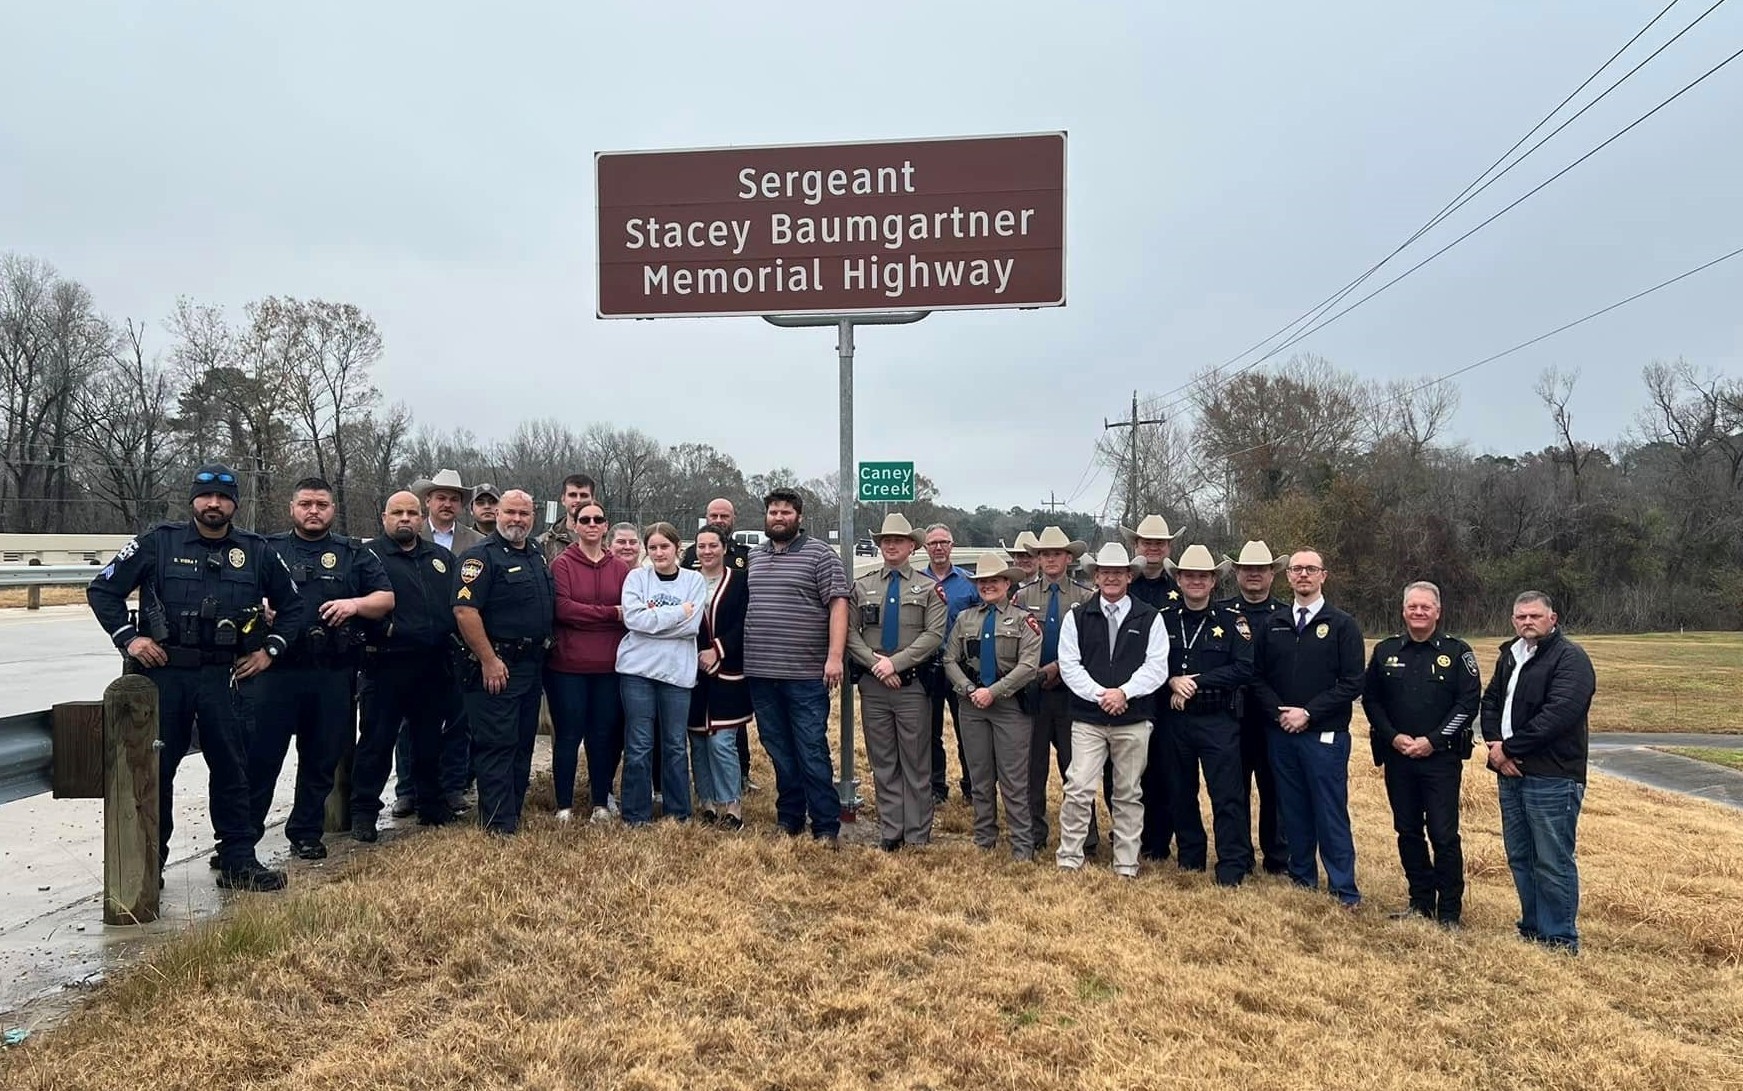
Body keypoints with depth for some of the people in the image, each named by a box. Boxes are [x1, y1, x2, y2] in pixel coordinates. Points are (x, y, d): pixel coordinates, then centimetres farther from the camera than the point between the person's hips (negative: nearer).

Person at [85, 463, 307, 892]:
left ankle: (239, 860, 14)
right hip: (164, 672, -1)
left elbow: (293, 606, 16)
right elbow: (102, 590, 5)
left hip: (226, 677, 1)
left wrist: (269, 649, 6)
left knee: (231, 769, 6)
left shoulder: (256, 551, 6)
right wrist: (128, 638, -4)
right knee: (154, 767, 6)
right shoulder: (158, 542, 1)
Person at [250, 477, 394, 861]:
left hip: (334, 674, 2)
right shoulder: (269, 549, 10)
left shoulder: (354, 554, 12)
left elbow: (386, 598, 9)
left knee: (323, 758, 9)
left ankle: (306, 834, 22)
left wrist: (355, 604, -10)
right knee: (260, 753, -2)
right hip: (277, 668, -1)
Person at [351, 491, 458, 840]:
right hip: (387, 664, -5)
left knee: (429, 740, 14)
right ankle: (363, 811, 10)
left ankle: (432, 805, 25)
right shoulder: (368, 554, -1)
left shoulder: (442, 557, 16)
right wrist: (384, 629, -21)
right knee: (377, 739, 0)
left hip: (435, 666, 5)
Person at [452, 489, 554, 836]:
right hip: (497, 667, -8)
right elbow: (464, 610, -19)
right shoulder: (482, 555, -10)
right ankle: (499, 827, 0)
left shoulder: (537, 557, 15)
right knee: (496, 746, -5)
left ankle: (514, 816, 23)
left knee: (523, 745, 13)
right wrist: (488, 660, -20)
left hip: (532, 664, 8)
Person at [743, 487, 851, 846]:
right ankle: (789, 820, 23)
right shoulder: (753, 557, 14)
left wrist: (834, 657, -17)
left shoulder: (820, 554, -3)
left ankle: (826, 827, 4)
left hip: (806, 674, -5)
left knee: (812, 753, -3)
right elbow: (740, 608, 21)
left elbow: (838, 605, -9)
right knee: (779, 751, 13)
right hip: (760, 673, 6)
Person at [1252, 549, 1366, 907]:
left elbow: (1352, 683, -8)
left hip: (1325, 736, -4)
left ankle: (1344, 888, 9)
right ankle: (1302, 875, 24)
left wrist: (1308, 713, -14)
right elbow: (1259, 677, 9)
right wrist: (1278, 712, -7)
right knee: (1293, 808, 11)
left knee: (1331, 812, 0)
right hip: (1281, 734, 4)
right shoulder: (1274, 625, 9)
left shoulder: (1342, 625, -2)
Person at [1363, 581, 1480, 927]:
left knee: (1444, 835, -3)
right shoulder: (1385, 651, 7)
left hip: (1441, 758, -3)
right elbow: (1370, 698, 7)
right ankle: (1421, 902, 23)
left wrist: (1433, 740, -13)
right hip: (1397, 756, 4)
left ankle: (1449, 912, 8)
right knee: (1408, 831, 11)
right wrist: (1393, 737, -6)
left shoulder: (1457, 651, -2)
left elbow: (1468, 702, -7)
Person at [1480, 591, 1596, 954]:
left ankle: (1560, 940, 9)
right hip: (1511, 773, 8)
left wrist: (1509, 748, -15)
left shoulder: (1570, 658, -10)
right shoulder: (1510, 654, 15)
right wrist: (1494, 745, -2)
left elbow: (1558, 715, -20)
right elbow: (1490, 701, 17)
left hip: (1552, 777, -8)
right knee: (1520, 857, 16)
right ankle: (1533, 928, 28)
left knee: (1553, 863, -2)